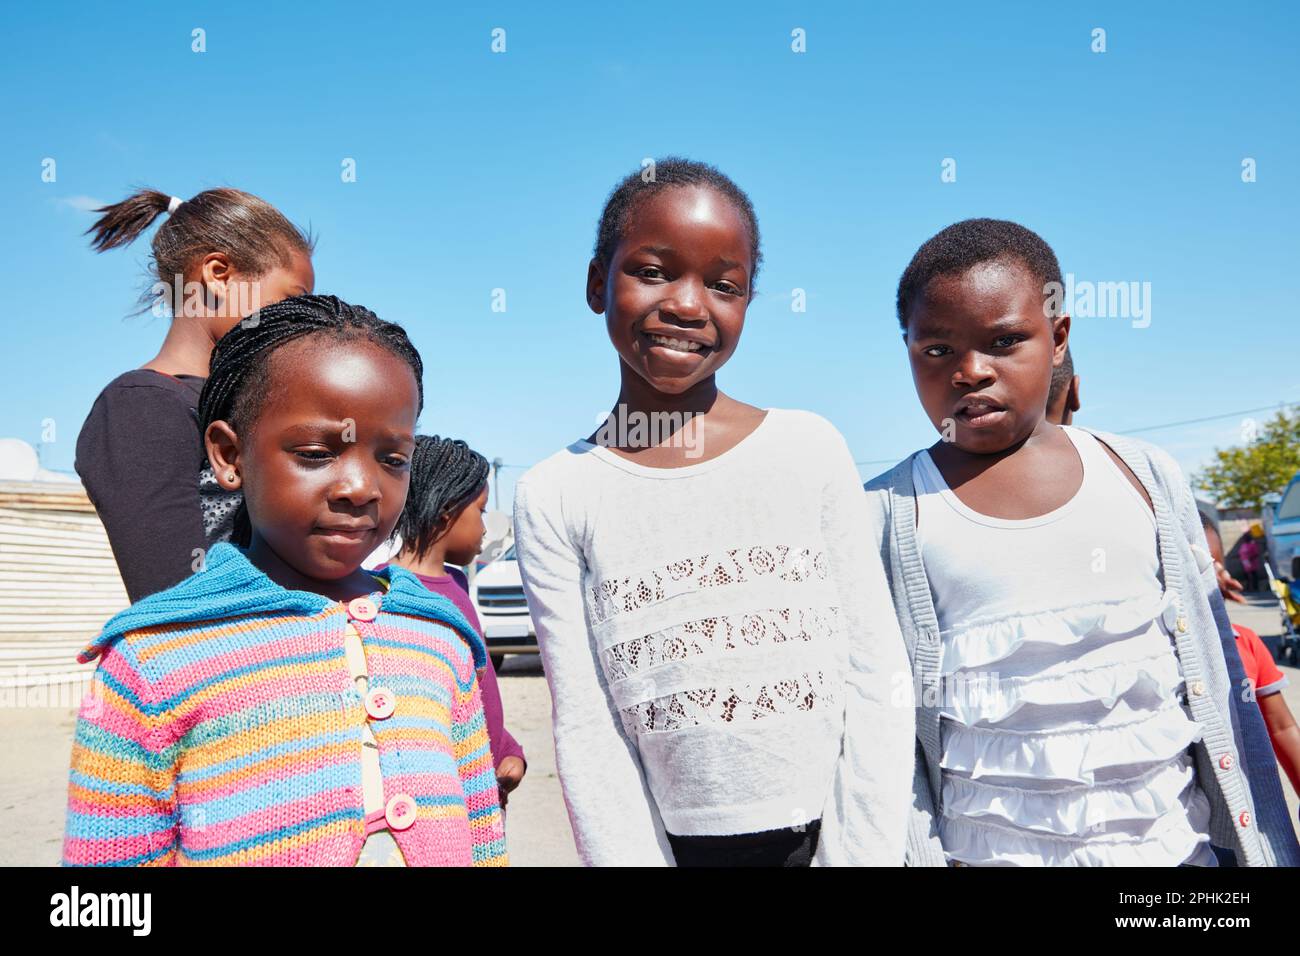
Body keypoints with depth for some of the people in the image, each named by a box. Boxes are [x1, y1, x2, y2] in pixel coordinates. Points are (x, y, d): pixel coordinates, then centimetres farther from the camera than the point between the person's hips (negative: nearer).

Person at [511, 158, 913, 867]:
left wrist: (864, 851, -7)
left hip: (825, 832, 1)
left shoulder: (811, 450, -4)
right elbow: (586, 728, -6)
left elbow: (876, 682, -3)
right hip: (673, 840, 0)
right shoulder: (554, 499, -6)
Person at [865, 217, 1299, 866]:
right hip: (985, 850, -2)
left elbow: (1219, 687, 8)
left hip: (1172, 841, 2)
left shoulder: (1146, 478, 2)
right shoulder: (885, 514, -6)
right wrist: (910, 851, -6)